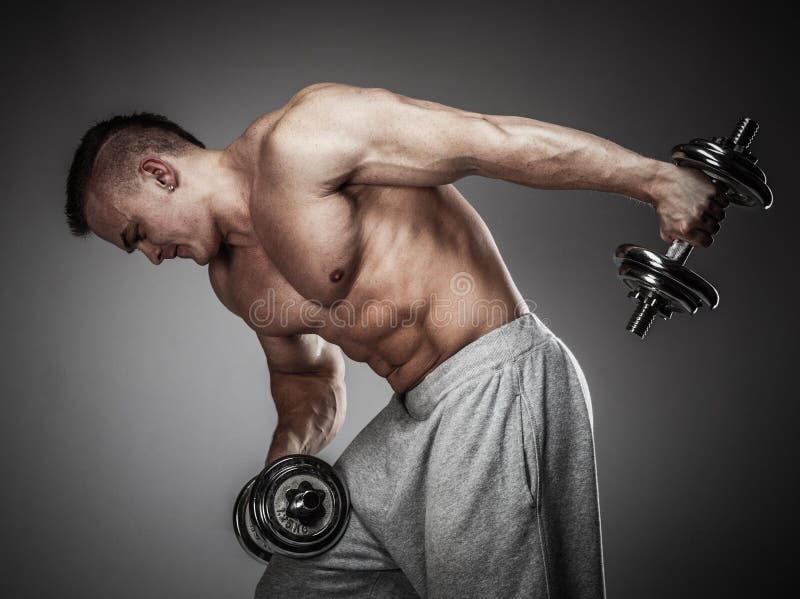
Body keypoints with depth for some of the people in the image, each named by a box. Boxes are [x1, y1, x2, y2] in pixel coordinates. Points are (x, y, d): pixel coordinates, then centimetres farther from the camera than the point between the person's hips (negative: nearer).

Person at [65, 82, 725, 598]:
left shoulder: (298, 140, -14)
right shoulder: (233, 278, 13)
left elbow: (496, 138, -18)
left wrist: (657, 178, -17)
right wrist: (289, 449, 6)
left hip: (498, 388, -9)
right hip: (412, 419, 9)